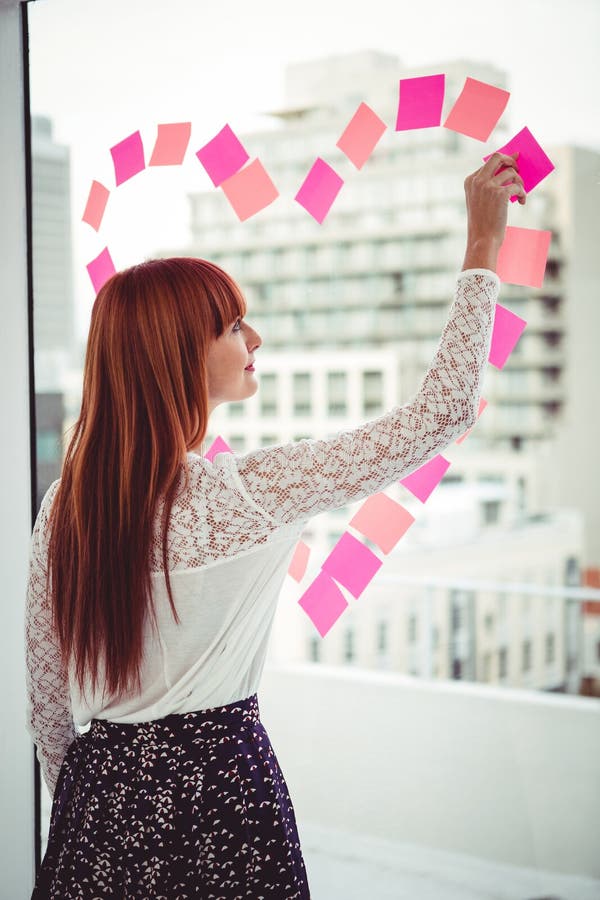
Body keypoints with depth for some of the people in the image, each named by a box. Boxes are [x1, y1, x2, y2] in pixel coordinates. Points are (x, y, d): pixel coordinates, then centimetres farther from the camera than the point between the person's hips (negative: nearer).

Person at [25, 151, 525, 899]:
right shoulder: (250, 494, -19)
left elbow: (45, 701, 5)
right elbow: (442, 411, -15)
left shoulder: (66, 502, -3)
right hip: (217, 788, -5)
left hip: (102, 788, 5)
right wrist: (483, 245, -9)